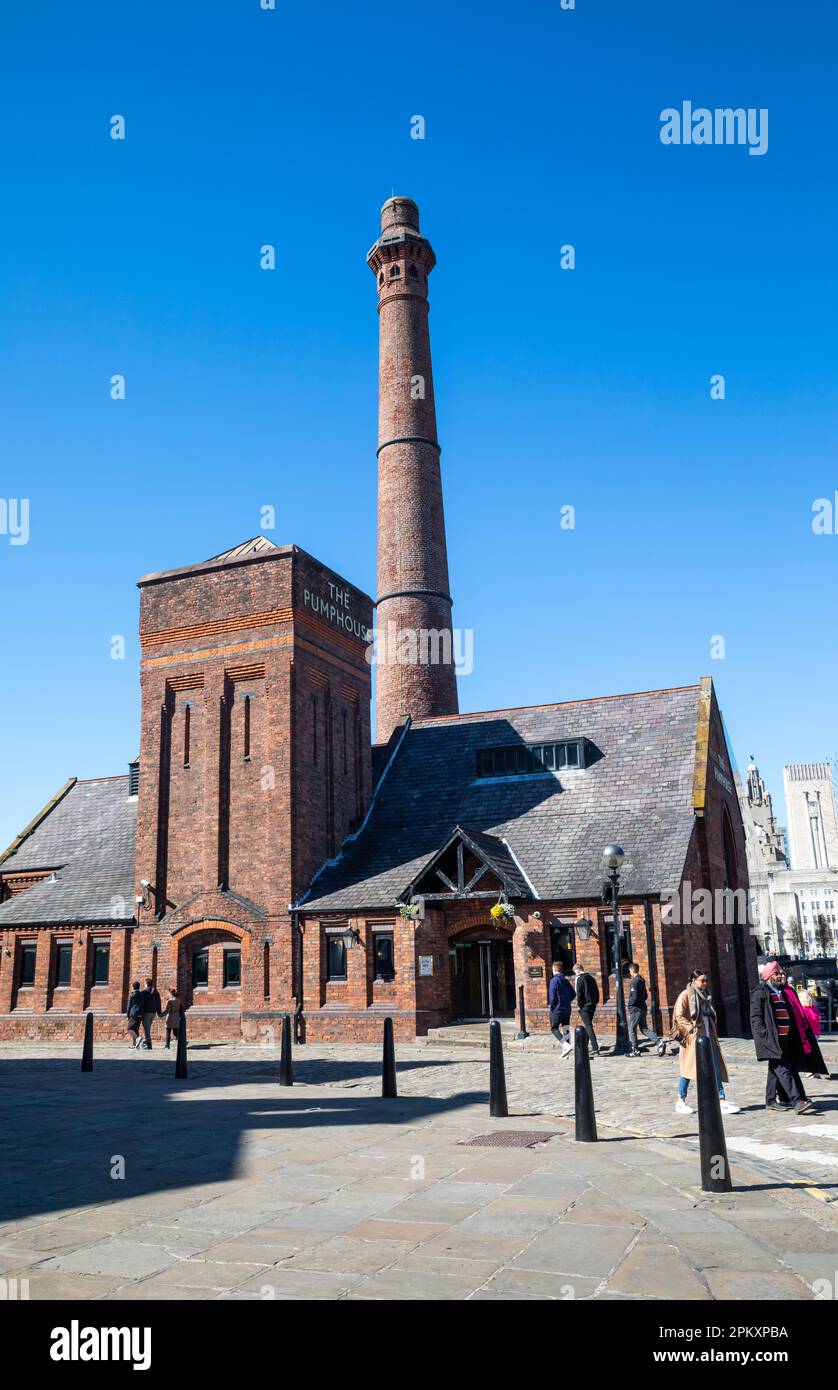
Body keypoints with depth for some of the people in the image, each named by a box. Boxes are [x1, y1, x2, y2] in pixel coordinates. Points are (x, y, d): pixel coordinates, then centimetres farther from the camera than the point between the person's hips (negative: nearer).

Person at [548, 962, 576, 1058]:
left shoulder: (554, 980, -13)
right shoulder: (566, 980, 9)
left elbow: (552, 997, -18)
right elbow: (573, 994, 12)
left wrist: (551, 1008, -7)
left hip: (557, 1009, -7)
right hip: (567, 1009, 7)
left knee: (554, 1029, 3)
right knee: (566, 1029, 11)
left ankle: (566, 1045, -16)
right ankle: (565, 1051, 10)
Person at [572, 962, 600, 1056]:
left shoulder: (579, 979, -10)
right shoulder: (591, 977, 12)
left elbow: (579, 993, -15)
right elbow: (597, 991, 14)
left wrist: (579, 1005, -5)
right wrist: (595, 1001, 16)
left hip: (584, 1006, -8)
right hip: (592, 1005, 8)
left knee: (589, 1027, -6)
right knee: (588, 1025, 18)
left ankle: (595, 1049, -12)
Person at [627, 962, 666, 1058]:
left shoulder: (634, 981, -17)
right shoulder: (642, 980, 11)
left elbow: (634, 997, -22)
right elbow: (646, 995, 18)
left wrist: (629, 1004, -7)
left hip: (636, 1009, -9)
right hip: (643, 1007, 9)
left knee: (632, 1029, 4)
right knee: (644, 1029, 12)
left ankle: (635, 1051, 8)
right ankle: (659, 1042, -3)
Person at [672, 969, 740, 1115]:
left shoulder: (705, 995, 14)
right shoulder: (685, 995, -9)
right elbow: (679, 1017, -13)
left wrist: (713, 1031, 12)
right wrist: (692, 1028, -19)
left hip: (708, 1037, 7)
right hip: (693, 1037, -7)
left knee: (716, 1068, 1)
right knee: (689, 1068, 0)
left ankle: (723, 1101, 1)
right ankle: (681, 1101, 12)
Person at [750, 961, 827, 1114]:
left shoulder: (785, 992, 18)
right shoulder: (759, 993, -6)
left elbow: (795, 1014, 21)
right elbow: (755, 1017, -11)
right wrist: (766, 1035, -19)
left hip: (785, 1037, 8)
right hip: (772, 1038, -8)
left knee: (775, 1069, 13)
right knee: (783, 1069, -14)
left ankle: (770, 1101, 20)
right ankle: (796, 1101, -21)